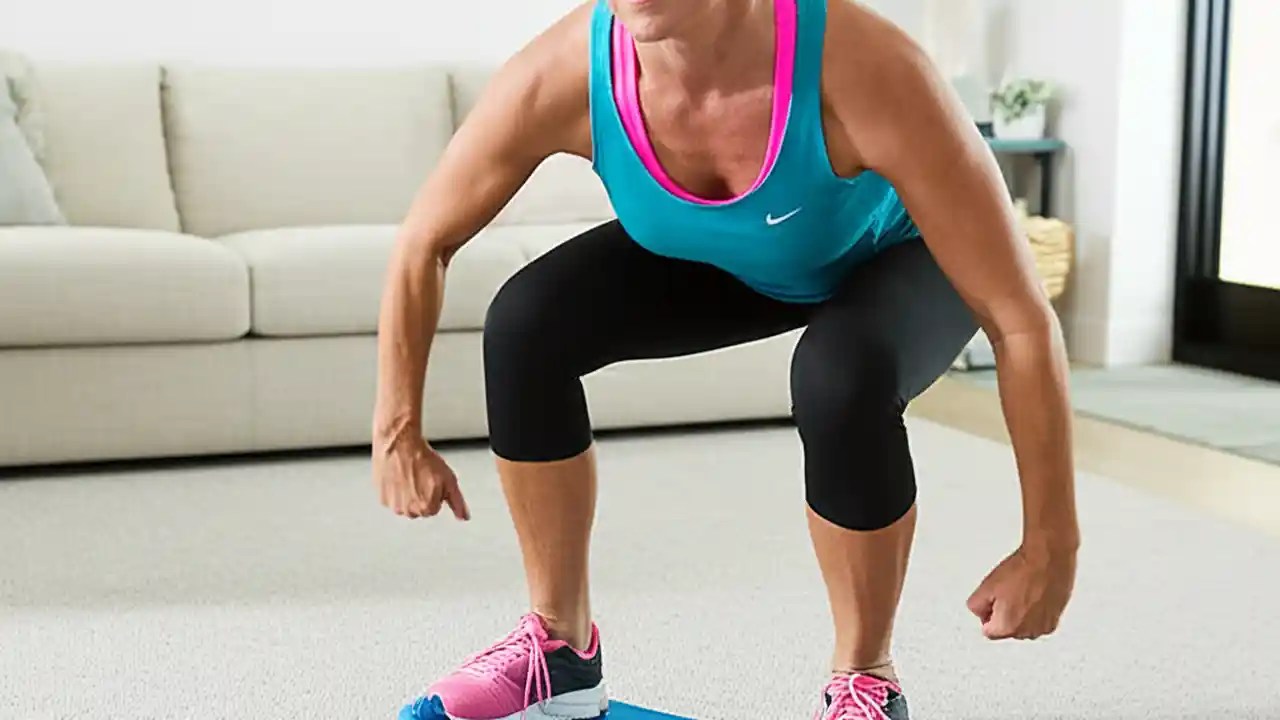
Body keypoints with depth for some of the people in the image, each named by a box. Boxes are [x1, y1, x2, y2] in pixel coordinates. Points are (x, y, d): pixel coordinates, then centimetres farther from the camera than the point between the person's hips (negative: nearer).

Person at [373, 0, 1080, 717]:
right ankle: (559, 648, 3)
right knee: (527, 322, -16)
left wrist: (1050, 547, -31)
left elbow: (1024, 316, -35)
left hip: (901, 250, -3)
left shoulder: (863, 70, -42)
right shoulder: (559, 77, -32)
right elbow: (425, 243, -13)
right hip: (735, 257, 4)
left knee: (841, 375, -35)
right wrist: (398, 432, -12)